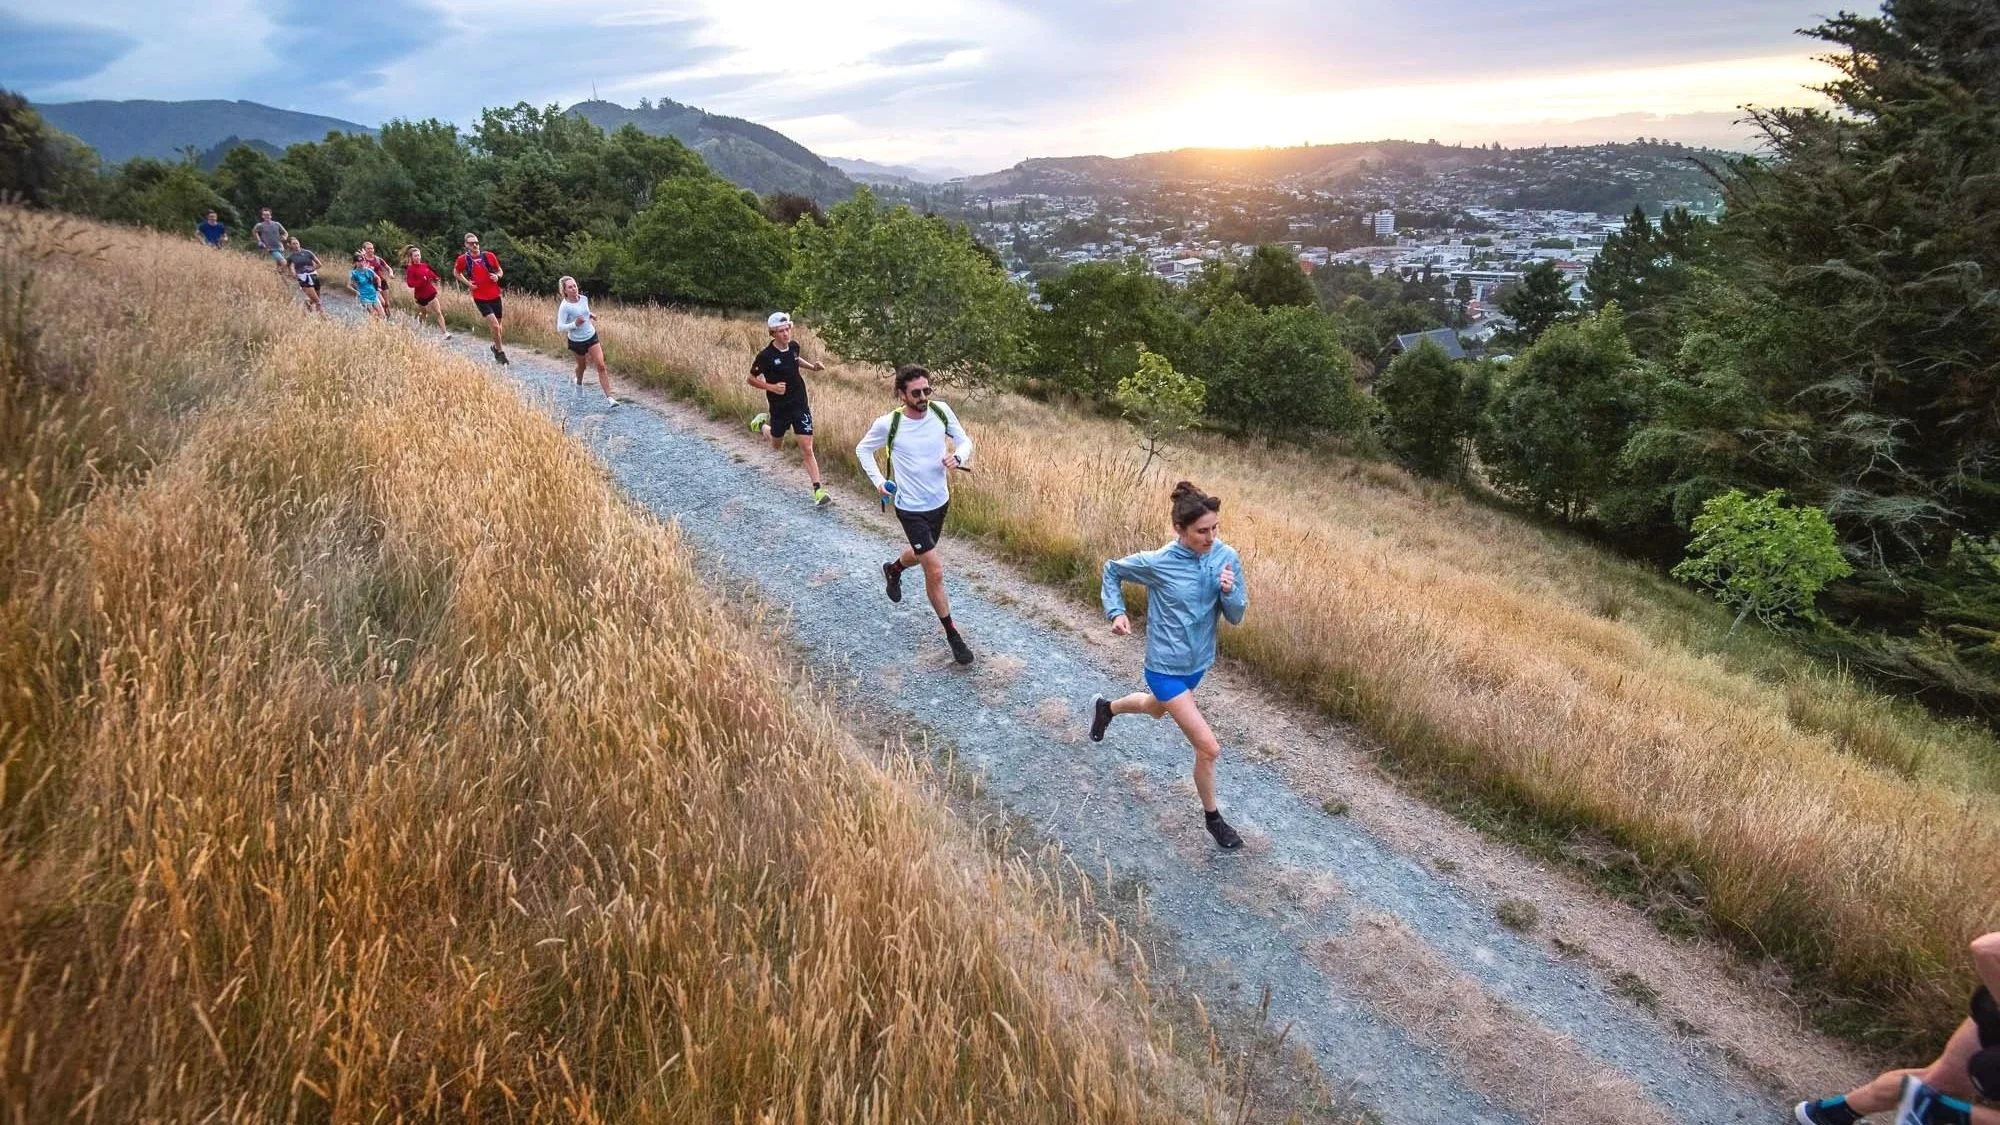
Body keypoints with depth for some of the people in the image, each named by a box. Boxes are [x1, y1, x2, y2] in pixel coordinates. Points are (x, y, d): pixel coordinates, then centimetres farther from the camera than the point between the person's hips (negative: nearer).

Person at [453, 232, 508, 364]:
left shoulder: (488, 256, -1)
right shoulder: (463, 259, -3)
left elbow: (500, 271, 12)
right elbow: (456, 272, 15)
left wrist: (497, 276, -10)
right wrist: (467, 283, 0)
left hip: (495, 296, 3)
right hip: (480, 298, -3)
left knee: (498, 326, 12)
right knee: (495, 325, -16)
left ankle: (496, 346, 38)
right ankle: (500, 352, -1)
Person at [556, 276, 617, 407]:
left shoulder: (584, 299, -3)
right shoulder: (564, 306, -20)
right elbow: (560, 328, -21)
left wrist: (591, 315, 1)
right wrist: (575, 324, -35)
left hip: (591, 336, 3)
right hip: (576, 341, -3)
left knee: (601, 366, -9)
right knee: (582, 365, 19)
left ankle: (609, 397, -10)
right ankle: (579, 382, 55)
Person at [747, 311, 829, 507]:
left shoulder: (794, 346, -3)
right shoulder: (766, 355, -17)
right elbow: (752, 379, -8)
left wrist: (812, 366, 5)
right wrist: (771, 387, -23)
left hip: (800, 405, 2)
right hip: (779, 408, -2)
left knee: (806, 449, -7)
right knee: (777, 446, 22)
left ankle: (818, 490, -8)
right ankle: (762, 423, 54)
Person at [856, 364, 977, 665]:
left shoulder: (940, 411, -11)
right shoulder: (888, 424, -19)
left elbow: (964, 440, 2)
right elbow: (862, 449, 0)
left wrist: (958, 456, -19)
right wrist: (877, 480, -10)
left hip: (940, 501, 5)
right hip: (911, 508, -5)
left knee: (922, 553, 30)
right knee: (935, 571, -8)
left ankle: (893, 569, 65)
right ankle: (952, 635, 9)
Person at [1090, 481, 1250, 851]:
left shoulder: (1226, 557, -13)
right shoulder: (1157, 563, -23)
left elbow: (1236, 617, -8)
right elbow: (1112, 570, -4)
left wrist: (1230, 592, -28)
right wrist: (1117, 612, -15)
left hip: (1198, 662, 6)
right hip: (1166, 668, -6)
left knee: (1156, 709, 34)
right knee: (1209, 748, -5)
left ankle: (1106, 708, 64)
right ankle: (1212, 817, 21)